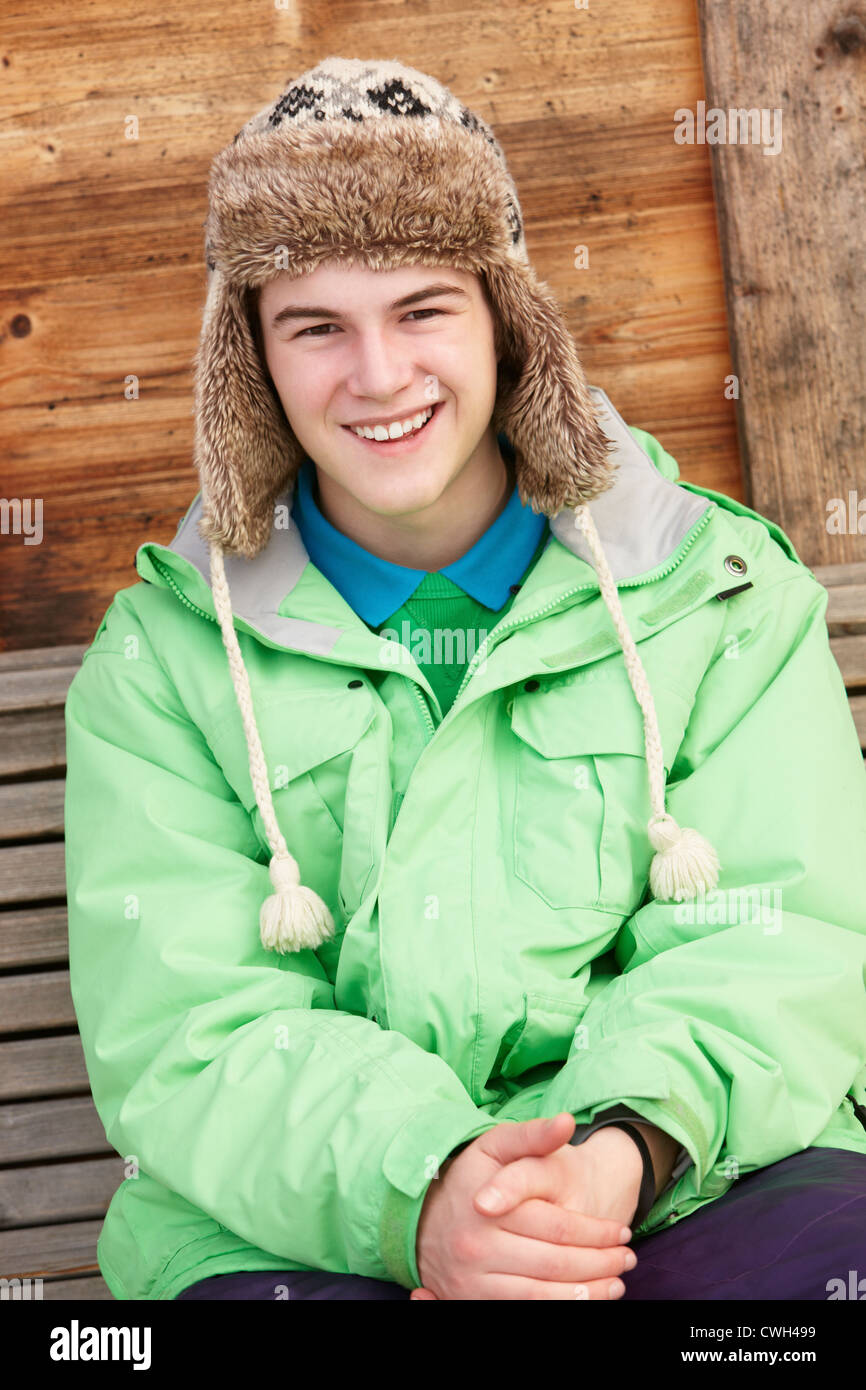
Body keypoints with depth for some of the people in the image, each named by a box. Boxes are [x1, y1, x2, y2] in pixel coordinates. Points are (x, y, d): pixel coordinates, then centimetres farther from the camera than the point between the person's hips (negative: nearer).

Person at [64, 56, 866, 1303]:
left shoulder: (723, 592, 6)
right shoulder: (165, 658, 5)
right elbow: (181, 1030, -3)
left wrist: (625, 1152, -21)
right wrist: (413, 1190, -23)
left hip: (686, 1190, 1)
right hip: (295, 1229, 0)